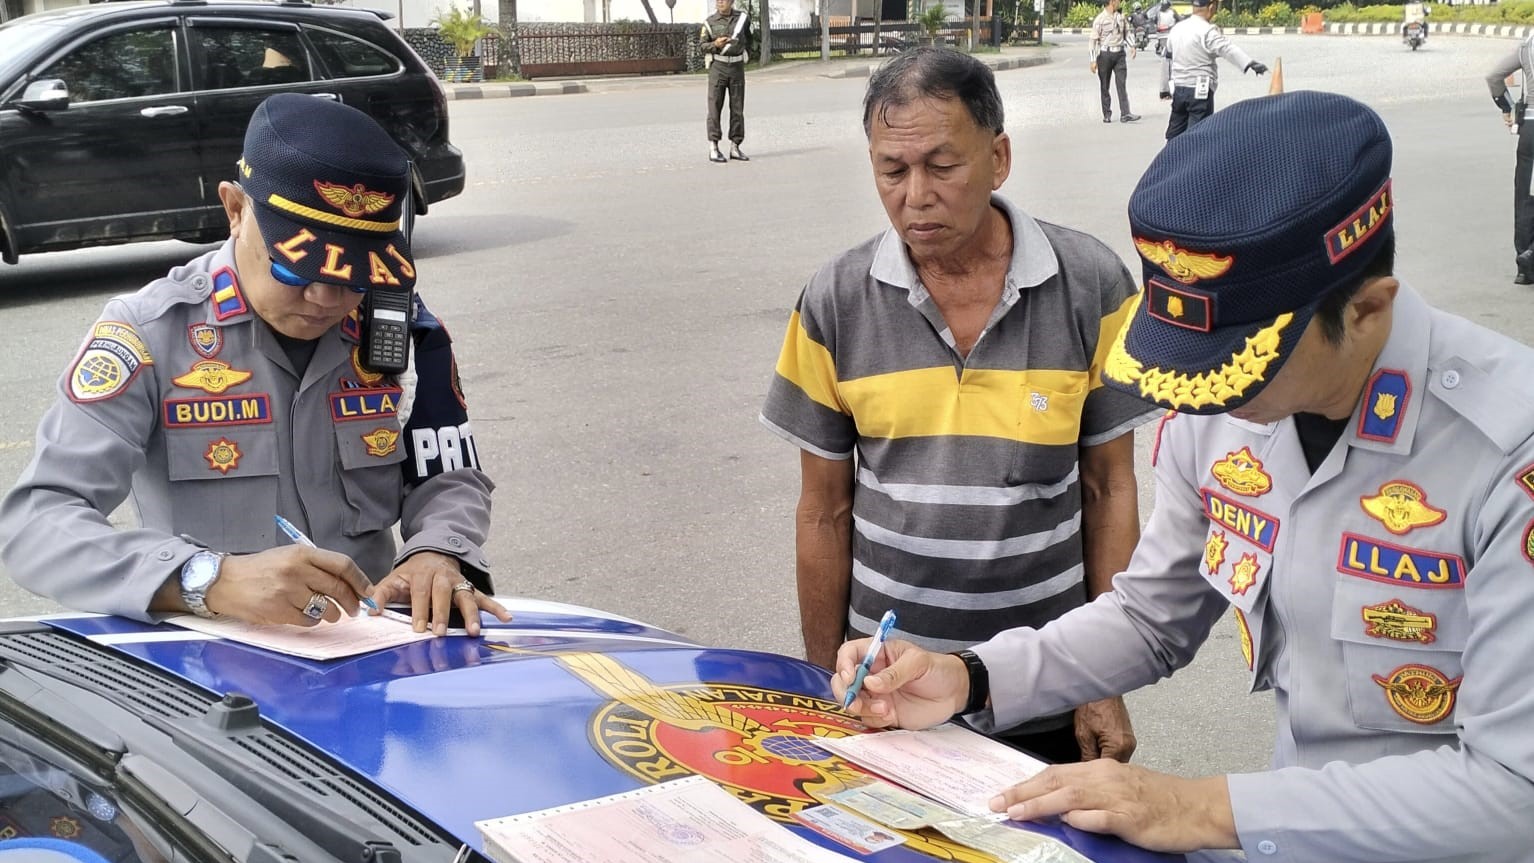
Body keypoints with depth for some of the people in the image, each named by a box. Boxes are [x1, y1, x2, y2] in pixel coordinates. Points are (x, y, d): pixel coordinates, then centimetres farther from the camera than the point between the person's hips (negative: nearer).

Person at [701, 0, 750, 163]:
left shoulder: (742, 17, 3)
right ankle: (713, 149, -4)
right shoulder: (710, 22, -3)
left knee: (737, 108, 3)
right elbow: (702, 45, 1)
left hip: (737, 67, 2)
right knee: (714, 107, -6)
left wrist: (747, 53, 31)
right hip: (717, 67, -2)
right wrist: (715, 44, -18)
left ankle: (735, 148, 9)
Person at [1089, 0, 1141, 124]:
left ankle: (1125, 114, -10)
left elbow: (1126, 33, 21)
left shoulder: (1121, 16, 10)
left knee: (1121, 84, -5)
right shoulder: (1100, 19, -6)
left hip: (1119, 54, 4)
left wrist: (1131, 46, 4)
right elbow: (1094, 40, -6)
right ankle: (1107, 114, 13)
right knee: (1105, 86, 4)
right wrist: (1093, 60, -10)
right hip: (1105, 54, -4)